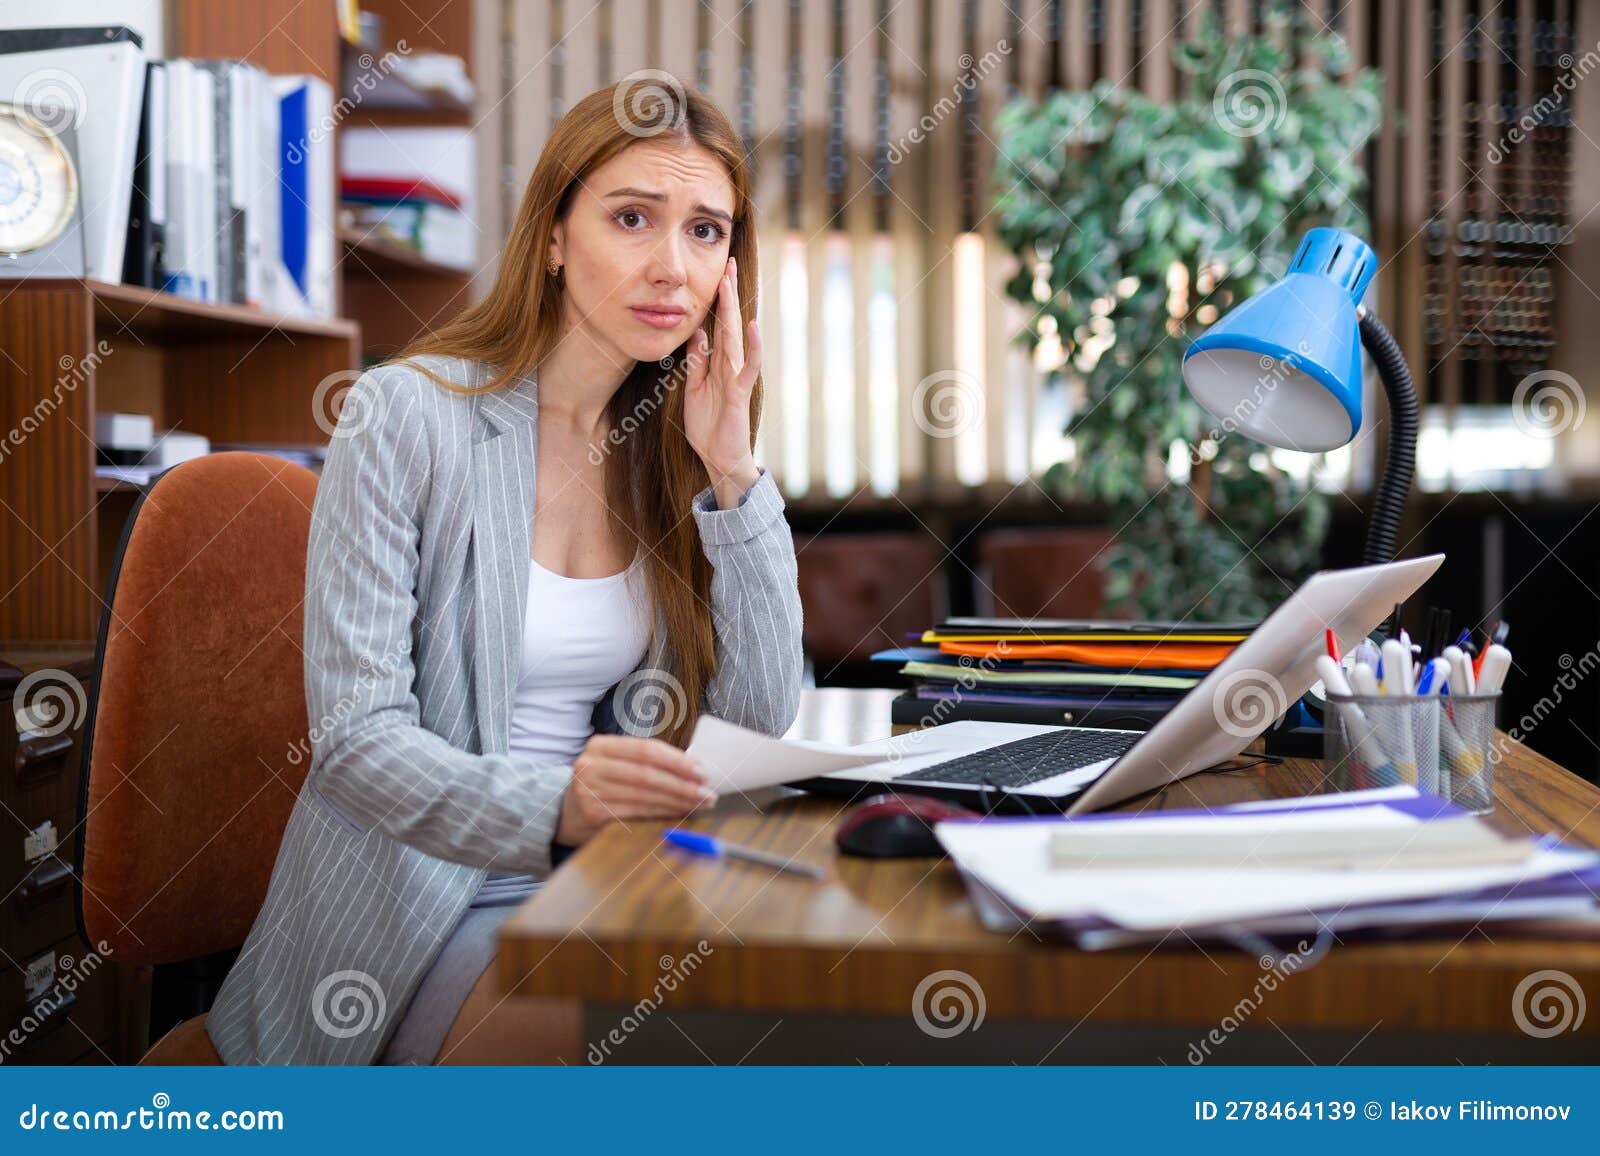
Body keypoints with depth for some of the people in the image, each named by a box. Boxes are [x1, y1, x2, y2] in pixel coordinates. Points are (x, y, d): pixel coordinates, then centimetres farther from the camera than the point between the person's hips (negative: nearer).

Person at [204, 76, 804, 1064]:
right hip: (415, 905, -5)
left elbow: (761, 719, 0)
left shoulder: (672, 445, 6)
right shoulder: (406, 415, -10)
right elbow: (356, 738, -15)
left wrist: (732, 472, -10)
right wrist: (551, 807, -33)